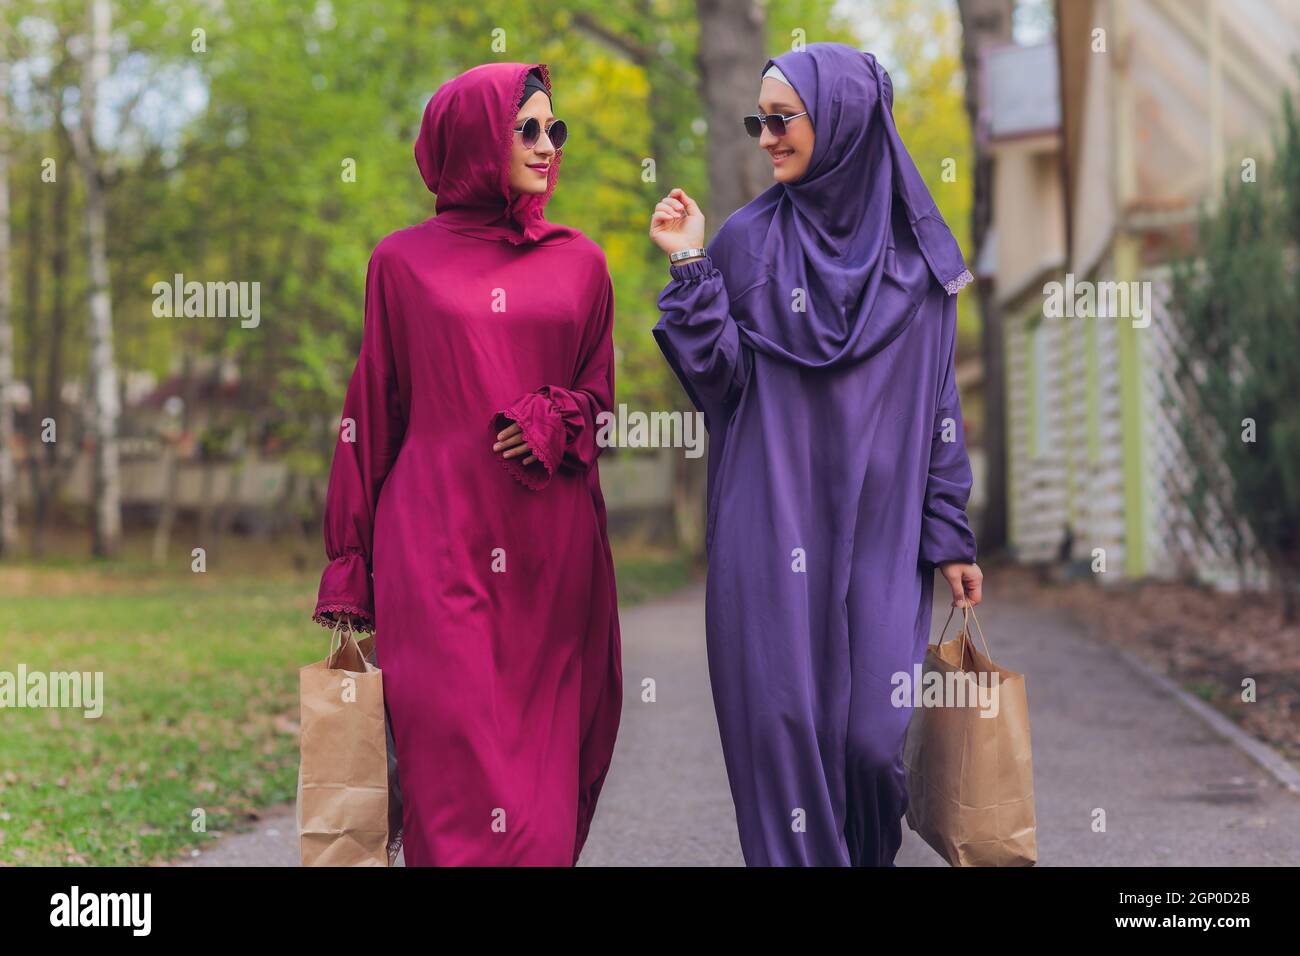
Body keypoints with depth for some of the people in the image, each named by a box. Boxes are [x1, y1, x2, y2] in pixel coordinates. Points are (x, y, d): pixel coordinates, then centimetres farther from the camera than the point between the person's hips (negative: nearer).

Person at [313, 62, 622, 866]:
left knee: (544, 762, 0)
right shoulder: (404, 262, 7)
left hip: (551, 552, 2)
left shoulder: (580, 263, 13)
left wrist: (554, 425, -7)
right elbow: (372, 412, 9)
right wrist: (349, 566, 5)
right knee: (455, 765, -9)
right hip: (434, 550, -2)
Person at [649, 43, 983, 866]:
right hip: (772, 527, 0)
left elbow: (939, 399, 6)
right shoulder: (748, 240, 3)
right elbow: (718, 377, -2)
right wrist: (690, 268, -11)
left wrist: (951, 535, 3)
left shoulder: (916, 248, 6)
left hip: (879, 529, 0)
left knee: (870, 732, -4)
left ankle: (874, 852, 22)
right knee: (779, 716, -3)